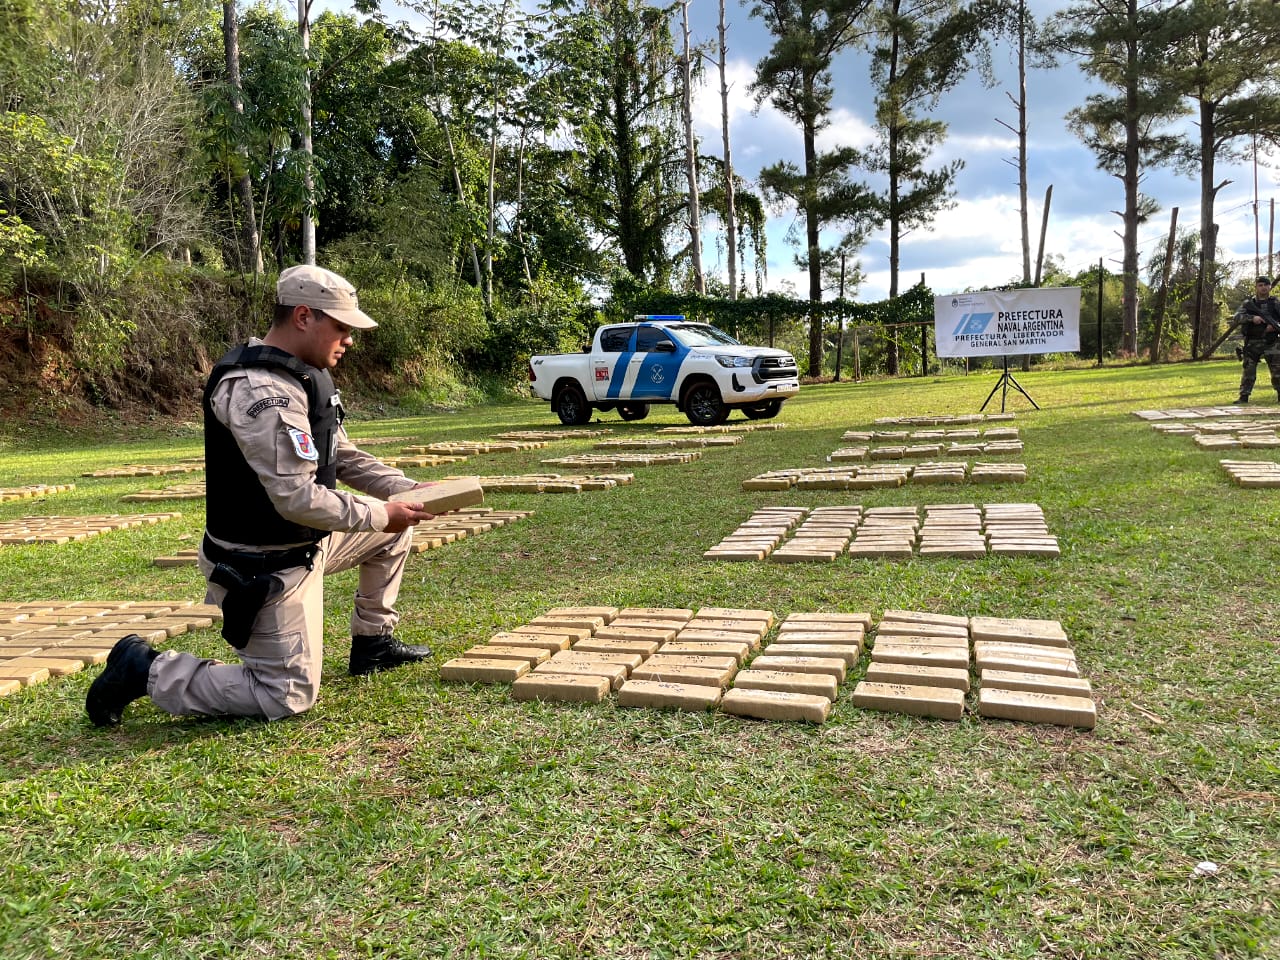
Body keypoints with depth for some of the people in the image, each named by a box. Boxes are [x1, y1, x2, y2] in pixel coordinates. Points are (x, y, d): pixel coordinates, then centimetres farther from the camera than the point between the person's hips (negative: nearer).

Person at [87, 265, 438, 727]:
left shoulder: (303, 376, 6)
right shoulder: (261, 391, -27)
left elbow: (343, 457, 12)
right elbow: (297, 498, -31)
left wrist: (406, 488, 0)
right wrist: (381, 513, -21)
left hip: (303, 544, 10)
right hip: (264, 568, -10)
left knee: (393, 531, 18)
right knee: (288, 697, -3)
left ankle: (372, 643, 30)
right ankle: (145, 670, 6)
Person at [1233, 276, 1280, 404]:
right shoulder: (1248, 304, 6)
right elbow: (1237, 317, -7)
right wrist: (1252, 318, -23)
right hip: (1252, 344, -1)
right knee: (1248, 371, -1)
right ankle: (1243, 396, 2)